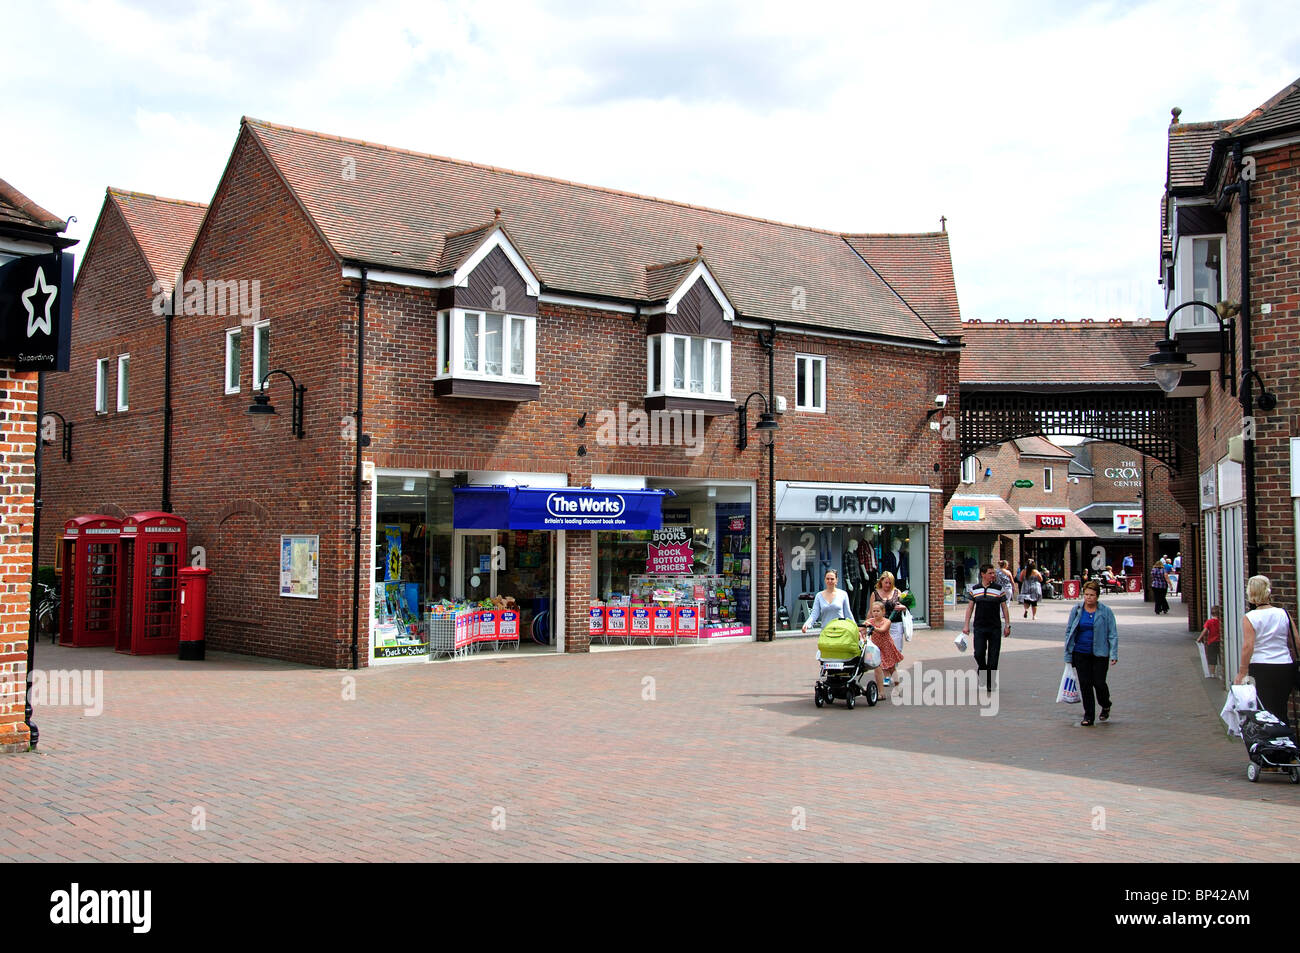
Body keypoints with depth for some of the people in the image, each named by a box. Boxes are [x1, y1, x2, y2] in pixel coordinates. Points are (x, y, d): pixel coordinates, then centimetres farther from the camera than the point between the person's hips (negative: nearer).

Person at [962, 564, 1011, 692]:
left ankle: (990, 683, 11)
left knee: (993, 655, 1)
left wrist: (1007, 625, 2)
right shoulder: (974, 590, 4)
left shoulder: (999, 589, 1)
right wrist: (966, 625, 4)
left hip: (995, 628, 0)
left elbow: (1004, 608, 5)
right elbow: (970, 607, 8)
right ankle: (981, 671, 20)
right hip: (979, 627, 1)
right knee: (978, 653, -9)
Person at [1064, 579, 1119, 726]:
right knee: (1085, 684, 2)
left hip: (1099, 654, -2)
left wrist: (1114, 654, -11)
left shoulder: (1106, 611, -3)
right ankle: (1088, 716, 12)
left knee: (1099, 683, -2)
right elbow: (1069, 632, 7)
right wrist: (1068, 655, 4)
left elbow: (1113, 634, -1)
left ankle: (1105, 706, 29)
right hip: (1080, 653, 2)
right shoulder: (1076, 610, 3)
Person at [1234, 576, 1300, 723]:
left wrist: (1242, 672, -9)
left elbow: (1248, 647, -14)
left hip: (1261, 668, -4)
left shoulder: (1249, 618, -8)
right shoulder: (1284, 614, 2)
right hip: (1286, 667, 4)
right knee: (1281, 710, 14)